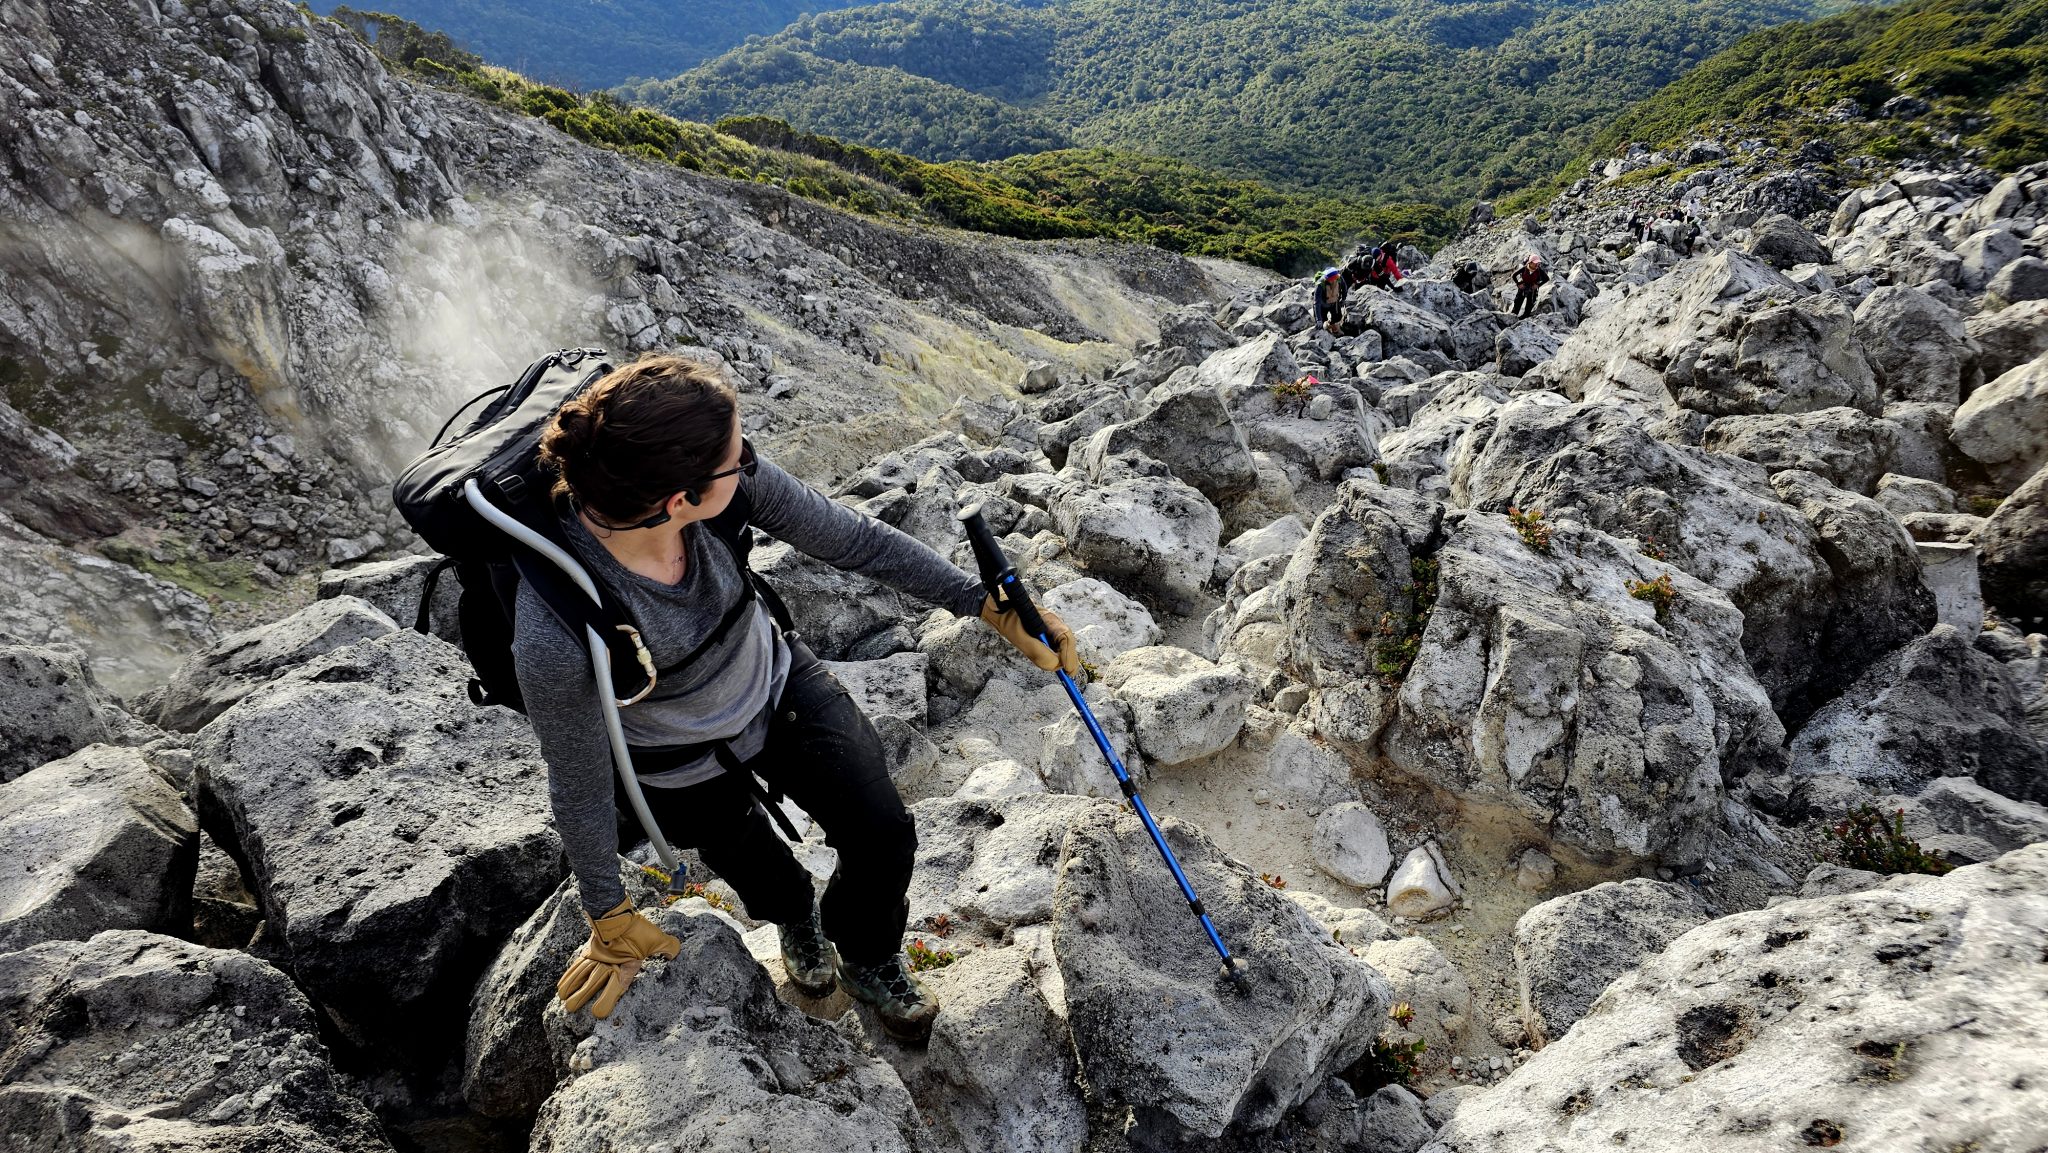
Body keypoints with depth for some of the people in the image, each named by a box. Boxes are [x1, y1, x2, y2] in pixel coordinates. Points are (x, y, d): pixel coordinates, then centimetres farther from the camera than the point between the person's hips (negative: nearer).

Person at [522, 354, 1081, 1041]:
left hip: (779, 684, 3)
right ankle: (795, 918, 63)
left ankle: (868, 959, 36)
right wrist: (610, 919, -7)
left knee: (885, 838, 1)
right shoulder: (555, 637, -42)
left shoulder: (729, 481, -32)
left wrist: (993, 607, -14)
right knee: (765, 881, 23)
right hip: (688, 768, -3)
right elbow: (579, 786, -24)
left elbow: (853, 540, -18)